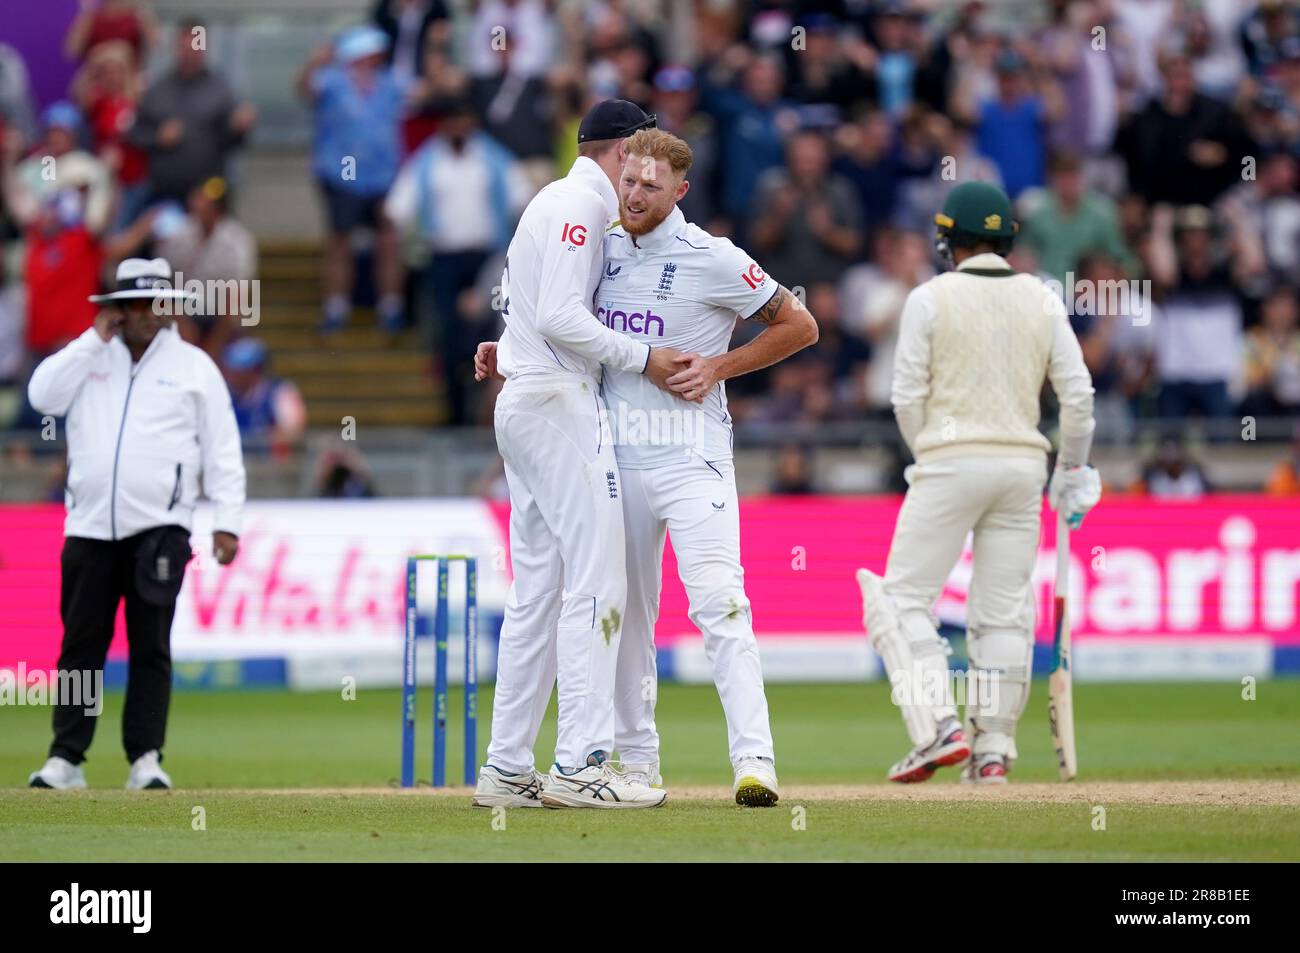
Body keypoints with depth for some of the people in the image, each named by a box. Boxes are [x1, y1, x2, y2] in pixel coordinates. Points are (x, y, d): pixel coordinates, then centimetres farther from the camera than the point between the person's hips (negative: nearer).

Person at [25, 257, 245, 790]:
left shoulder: (193, 366, 7)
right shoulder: (88, 357, 13)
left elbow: (222, 451, 4)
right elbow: (43, 396, -5)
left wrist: (226, 522, -5)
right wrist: (95, 340, -4)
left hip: (159, 529, -2)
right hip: (89, 527, 2)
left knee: (150, 647, -3)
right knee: (80, 645, 1)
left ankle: (145, 759, -1)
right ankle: (66, 758, 3)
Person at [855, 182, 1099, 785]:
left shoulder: (931, 298, -4)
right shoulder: (1042, 300, 7)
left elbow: (908, 395, -4)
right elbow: (1077, 392, 4)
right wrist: (1073, 470, 14)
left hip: (951, 462, -4)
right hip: (1023, 464, 4)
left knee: (903, 599, 2)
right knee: (1004, 612, 8)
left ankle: (938, 728, -13)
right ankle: (993, 750, 8)